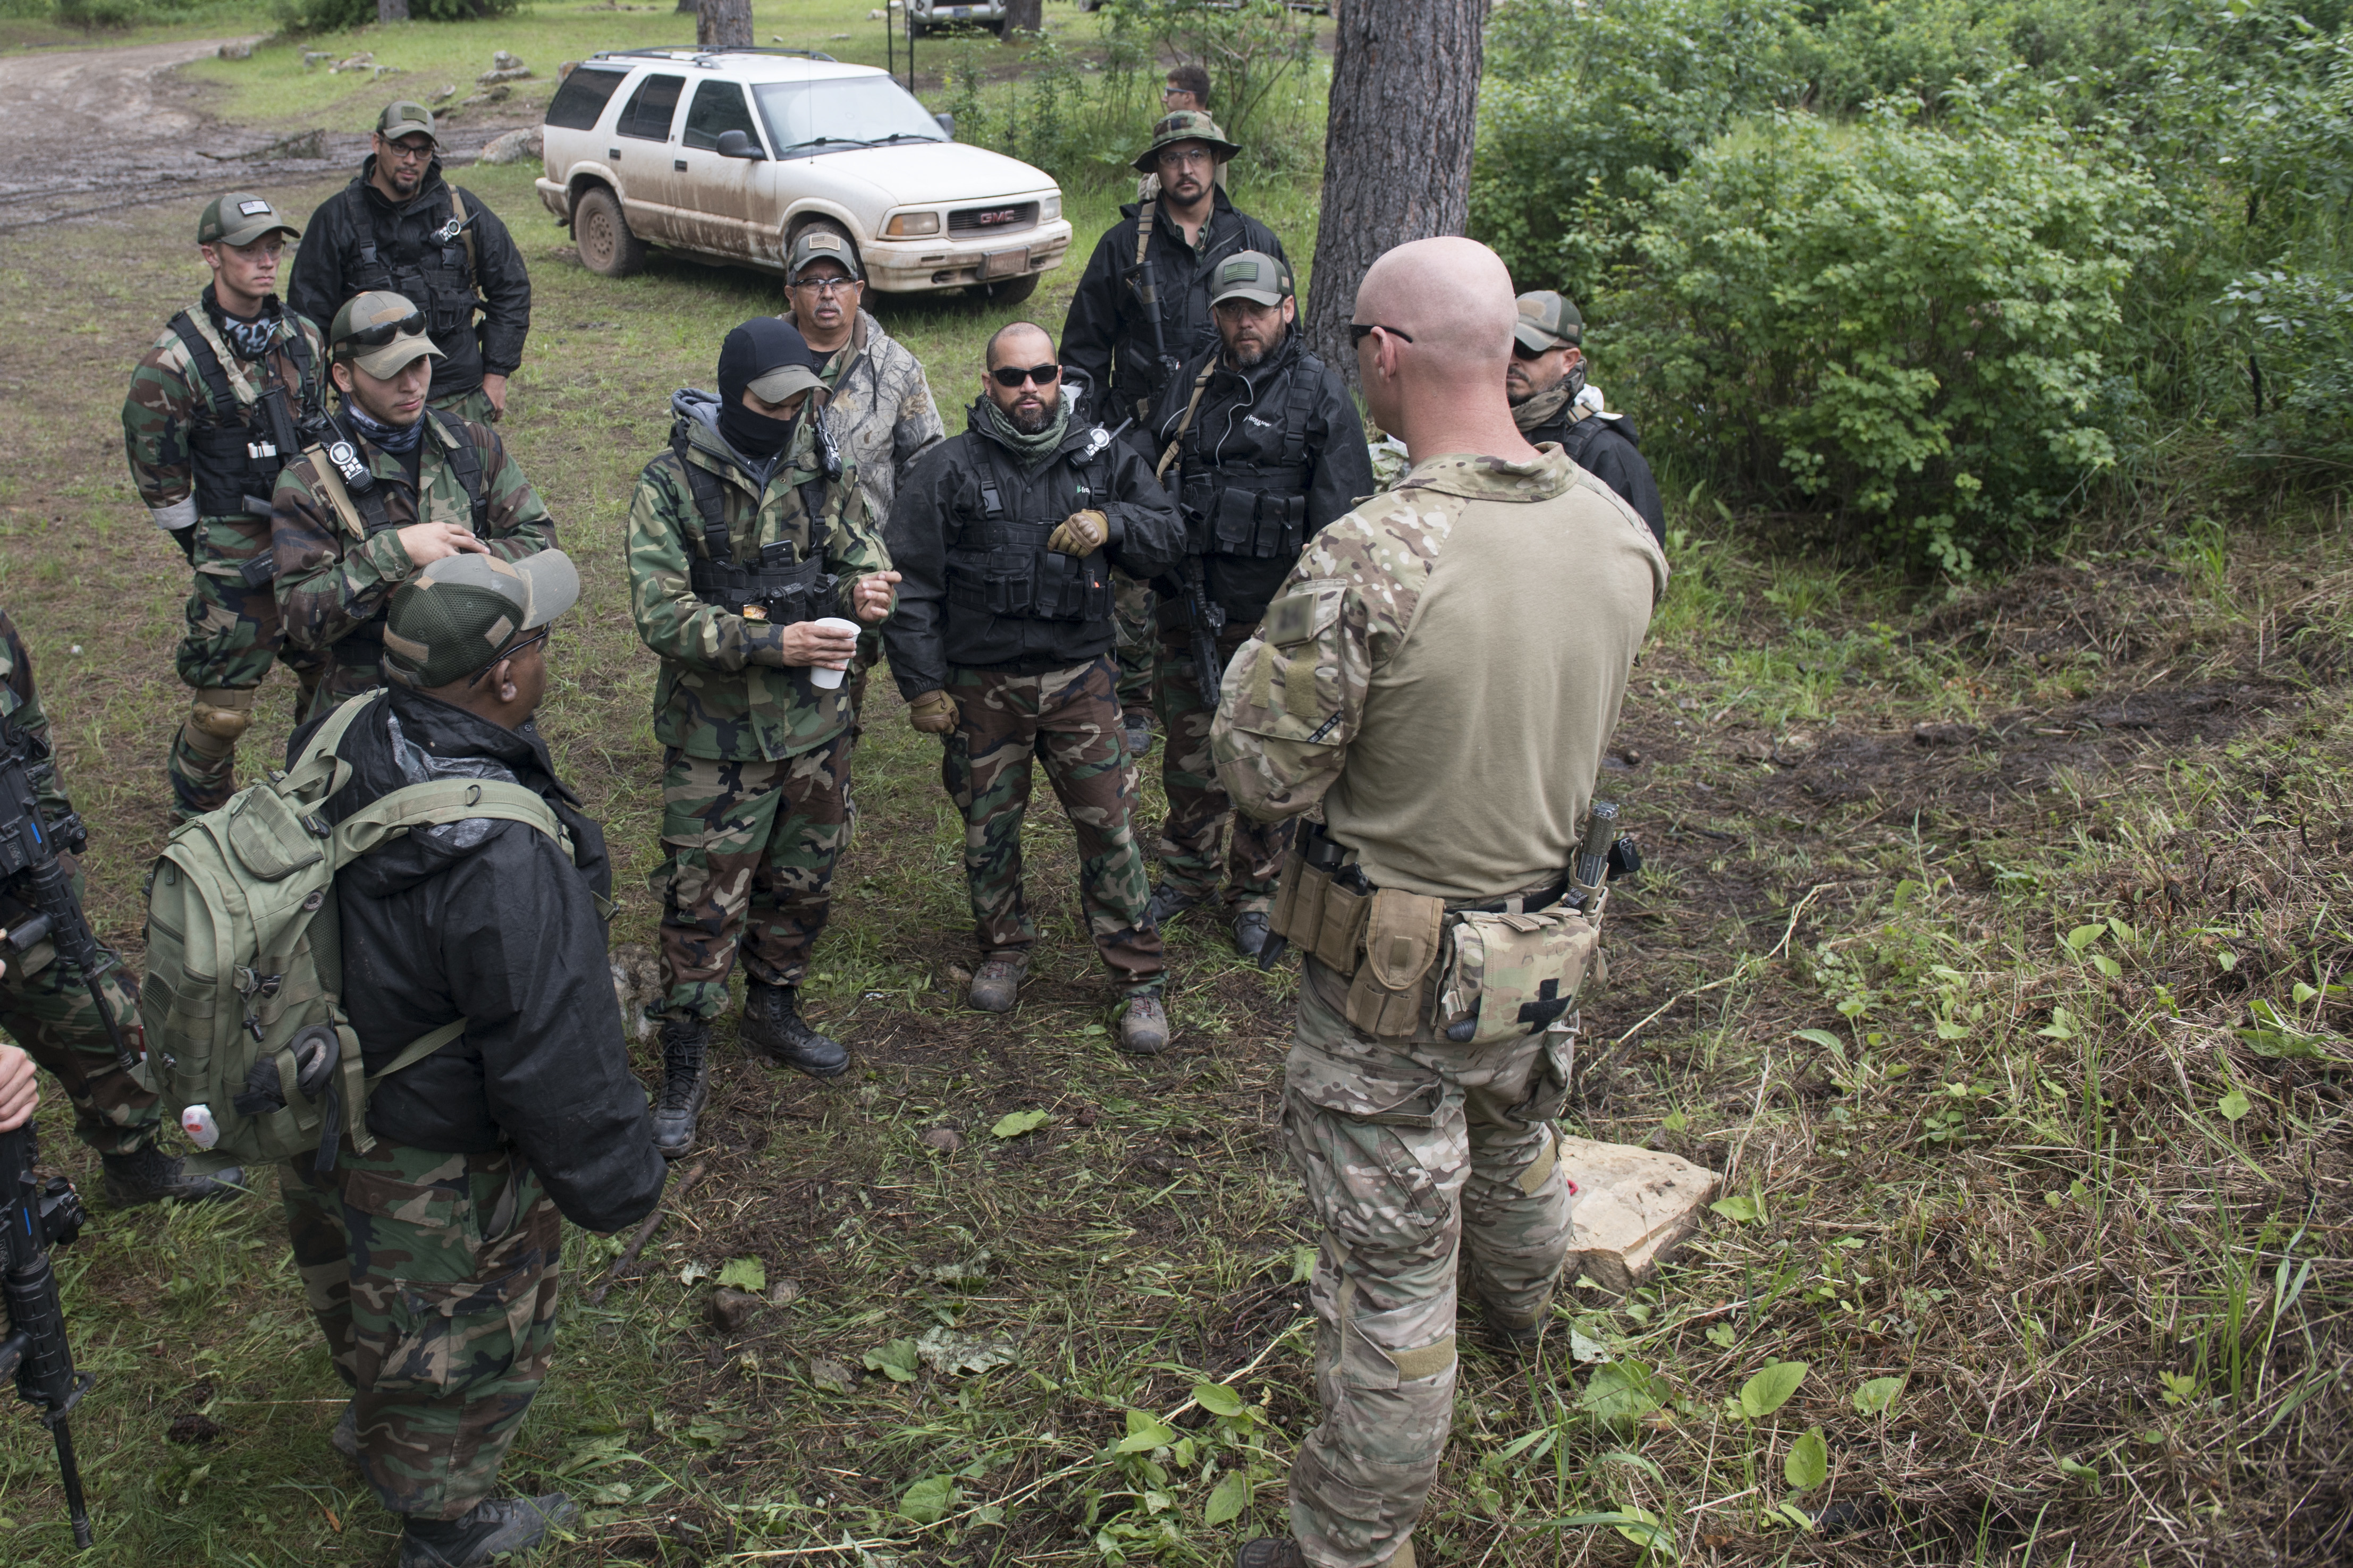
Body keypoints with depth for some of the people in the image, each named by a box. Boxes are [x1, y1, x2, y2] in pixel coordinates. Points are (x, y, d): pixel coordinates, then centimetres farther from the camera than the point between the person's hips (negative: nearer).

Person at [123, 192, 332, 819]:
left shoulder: (303, 338, 4)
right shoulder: (174, 361, -14)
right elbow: (158, 474, -7)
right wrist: (206, 549, -3)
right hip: (239, 551, -5)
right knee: (225, 702, 2)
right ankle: (199, 812, 25)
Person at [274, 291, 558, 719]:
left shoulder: (474, 444, 9)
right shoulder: (309, 483, -3)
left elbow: (538, 539, 6)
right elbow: (302, 620, -9)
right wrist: (394, 553, -19)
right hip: (371, 696, -3)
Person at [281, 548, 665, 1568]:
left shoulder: (339, 746, -15)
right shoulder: (503, 858, -41)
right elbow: (556, 1054, -31)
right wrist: (615, 1185, -16)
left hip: (317, 1109, 8)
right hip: (434, 1166, -8)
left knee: (365, 1287, 34)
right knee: (469, 1332, 20)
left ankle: (376, 1416, 64)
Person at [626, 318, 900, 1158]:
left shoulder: (824, 470, 0)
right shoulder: (672, 484, -13)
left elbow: (858, 556, 8)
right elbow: (663, 616, -18)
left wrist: (861, 590, -17)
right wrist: (774, 643, -27)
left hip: (815, 726, 5)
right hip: (716, 736, -4)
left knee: (803, 884, 19)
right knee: (704, 902, 1)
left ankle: (773, 1010, 42)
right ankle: (685, 1063, 18)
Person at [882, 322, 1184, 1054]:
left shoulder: (1103, 457, 2)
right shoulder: (948, 469, -4)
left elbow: (1168, 537, 10)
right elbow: (911, 584, -2)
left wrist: (1111, 524, -11)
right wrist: (922, 685, -4)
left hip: (1080, 678, 1)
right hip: (982, 685, 0)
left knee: (1110, 825, 0)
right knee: (988, 826, 13)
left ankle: (1139, 978, 12)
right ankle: (1004, 949, 36)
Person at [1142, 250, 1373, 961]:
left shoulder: (1321, 393, -4)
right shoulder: (1190, 387, 8)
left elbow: (1342, 515, -7)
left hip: (1274, 616, -4)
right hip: (1190, 606, 4)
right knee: (1189, 749, 13)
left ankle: (1255, 890, 20)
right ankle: (1186, 874, 30)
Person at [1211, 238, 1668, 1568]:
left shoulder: (1369, 561, -30)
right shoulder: (1619, 532, -9)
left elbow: (1266, 774, -20)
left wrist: (1266, 650, -3)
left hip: (1393, 977, -6)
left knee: (1393, 1272, 7)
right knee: (1517, 1144, 34)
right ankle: (1522, 1310, 64)